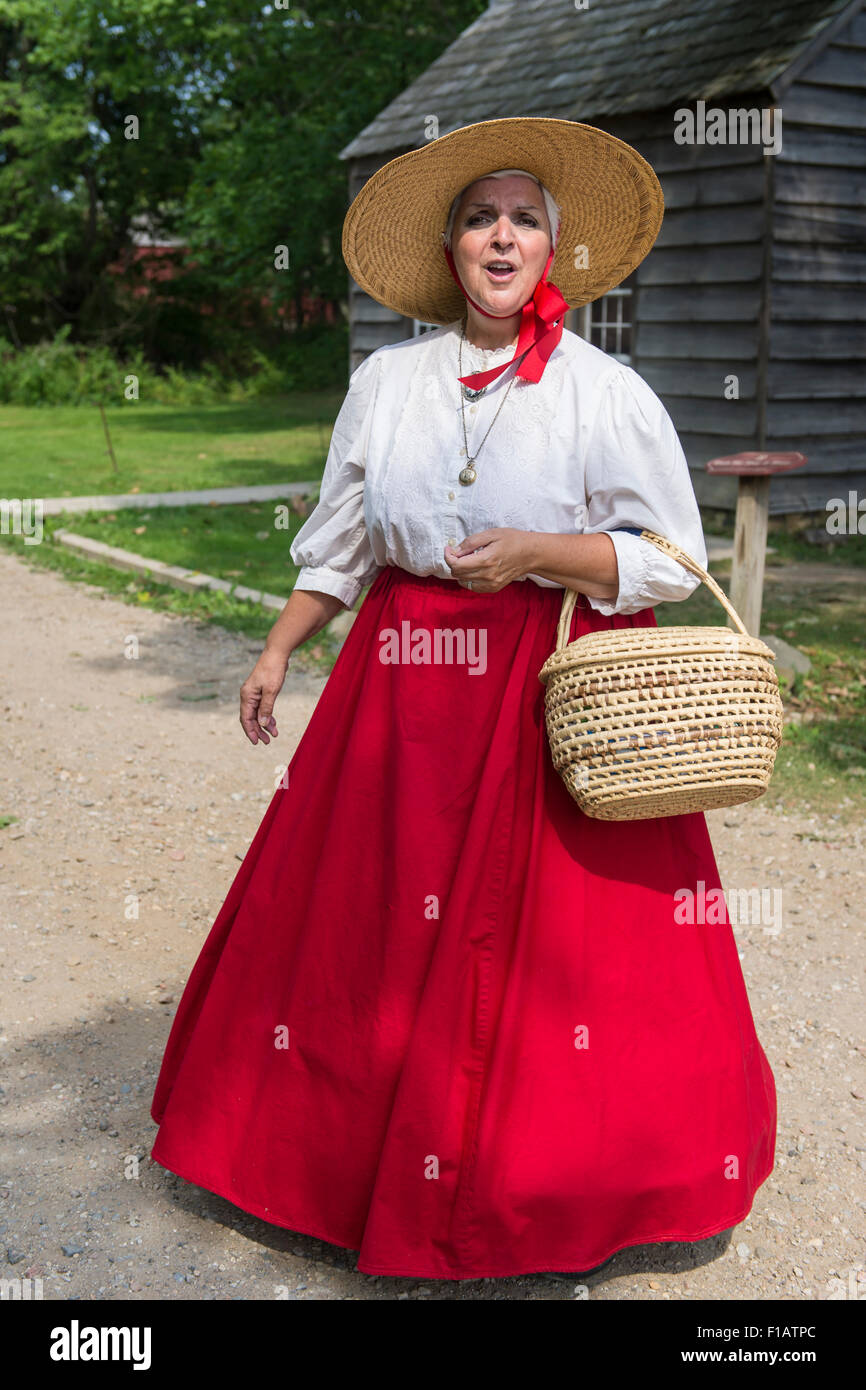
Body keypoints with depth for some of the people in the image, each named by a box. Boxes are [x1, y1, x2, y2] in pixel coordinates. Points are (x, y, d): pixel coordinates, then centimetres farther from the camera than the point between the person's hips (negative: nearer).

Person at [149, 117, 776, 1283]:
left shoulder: (606, 390, -4)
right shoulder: (388, 379, 7)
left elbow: (671, 561, -5)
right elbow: (338, 541, 13)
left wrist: (536, 551, -17)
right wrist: (278, 653, 10)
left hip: (560, 684, -3)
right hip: (407, 680, 4)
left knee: (555, 930, 2)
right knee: (376, 911, 8)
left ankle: (547, 1164, 23)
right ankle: (368, 1138, 30)